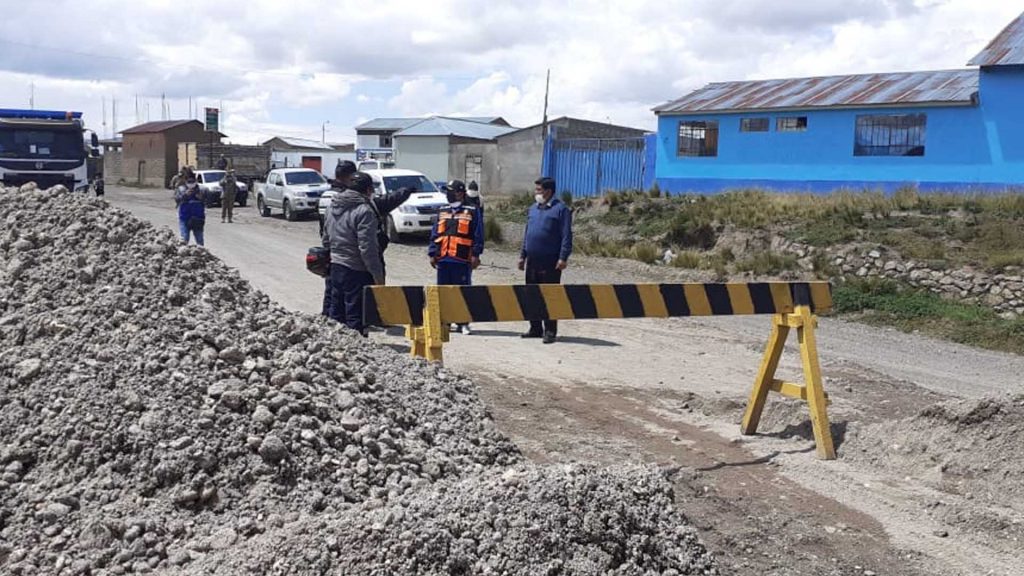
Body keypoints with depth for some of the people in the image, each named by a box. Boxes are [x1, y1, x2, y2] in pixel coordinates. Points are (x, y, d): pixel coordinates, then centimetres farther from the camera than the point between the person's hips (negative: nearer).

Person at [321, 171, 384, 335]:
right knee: (356, 316, -3)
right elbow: (367, 247, -20)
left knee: (336, 313, 16)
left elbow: (326, 239, 18)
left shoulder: (333, 206, 10)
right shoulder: (364, 211, -17)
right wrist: (378, 275, -15)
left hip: (336, 267, 8)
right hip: (357, 271, -8)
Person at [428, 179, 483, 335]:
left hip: (462, 260, -5)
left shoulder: (472, 212, 1)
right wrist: (432, 253, 9)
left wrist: (476, 255, -8)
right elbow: (434, 234, 16)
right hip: (443, 259, 5)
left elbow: (478, 235, -2)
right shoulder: (443, 212, 16)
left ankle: (463, 323, 6)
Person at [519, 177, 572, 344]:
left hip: (550, 263, -7)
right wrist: (522, 255, 17)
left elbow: (566, 236, -11)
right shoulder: (533, 209, 15)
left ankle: (550, 331, 3)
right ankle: (535, 328, 21)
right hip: (532, 261, 7)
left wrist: (563, 257, -18)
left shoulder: (560, 209, -6)